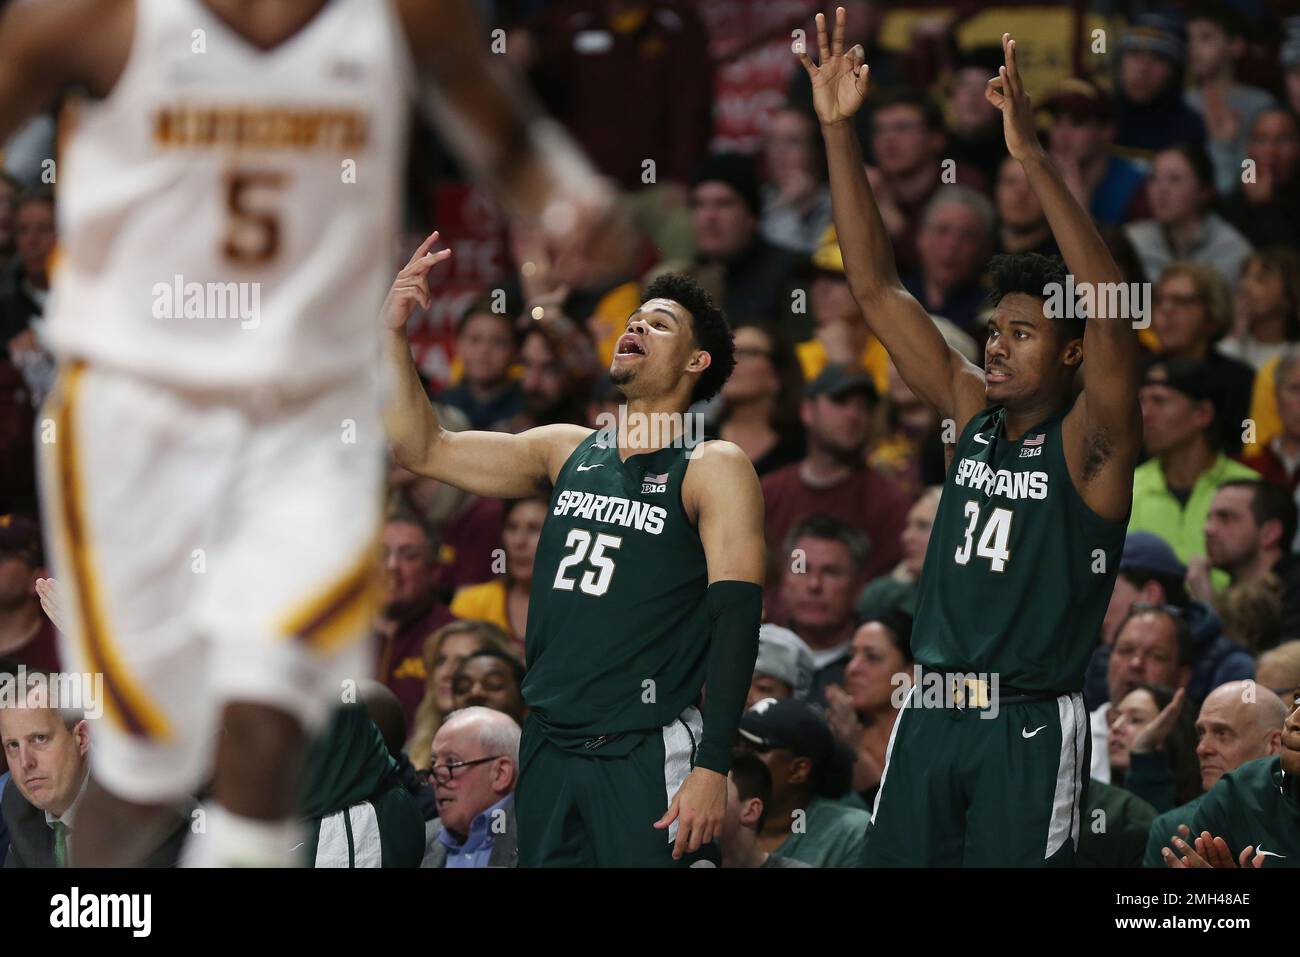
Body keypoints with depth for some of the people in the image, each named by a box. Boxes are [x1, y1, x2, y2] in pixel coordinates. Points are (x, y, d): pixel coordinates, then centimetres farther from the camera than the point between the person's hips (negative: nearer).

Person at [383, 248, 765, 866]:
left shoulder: (714, 469, -4)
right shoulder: (568, 452, 14)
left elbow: (736, 618, -12)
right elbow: (422, 449, 15)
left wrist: (712, 767, -20)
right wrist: (392, 331, 2)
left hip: (645, 756, -6)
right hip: (549, 747, 6)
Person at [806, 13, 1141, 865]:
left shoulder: (1089, 442, -7)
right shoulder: (972, 412, 9)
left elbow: (1111, 313, -24)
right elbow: (877, 289, 8)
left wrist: (1032, 155, -33)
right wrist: (837, 130, -1)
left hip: (1030, 726, -6)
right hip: (931, 710, 6)